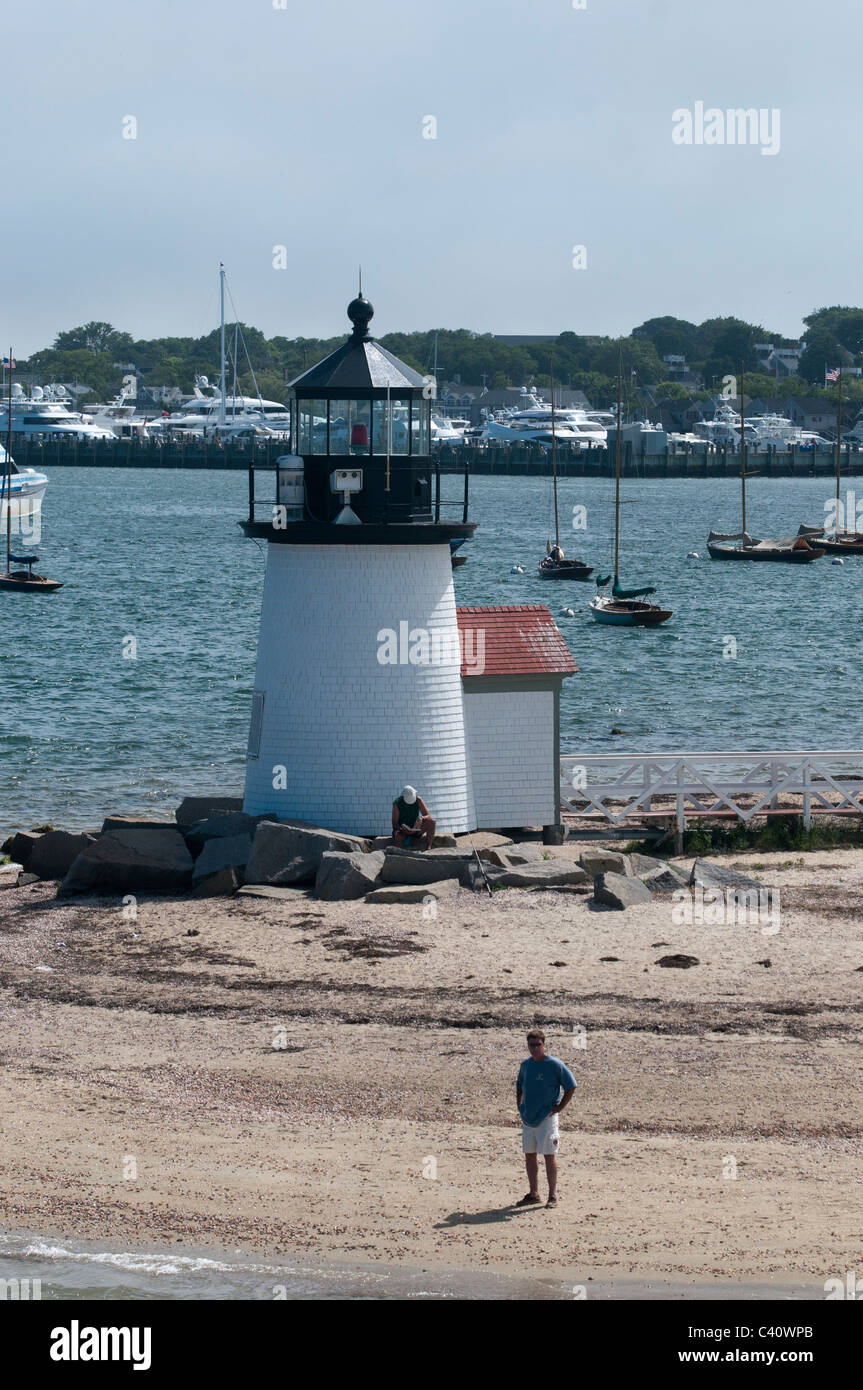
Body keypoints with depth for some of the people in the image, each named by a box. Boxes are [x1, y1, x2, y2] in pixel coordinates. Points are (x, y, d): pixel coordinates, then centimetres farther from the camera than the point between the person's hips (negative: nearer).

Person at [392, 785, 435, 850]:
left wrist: (421, 819, -36)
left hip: (415, 829, 3)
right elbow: (394, 823, -13)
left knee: (432, 821, -21)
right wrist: (403, 829, -34)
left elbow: (428, 816, -11)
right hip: (402, 830, -3)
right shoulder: (397, 803, -16)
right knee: (398, 836, -39)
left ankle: (428, 847, -26)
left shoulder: (418, 800, -9)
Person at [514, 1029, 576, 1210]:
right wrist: (520, 1104, 15)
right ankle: (534, 1194, 17)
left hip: (546, 1118, -6)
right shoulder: (526, 1064, 10)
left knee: (549, 1155, -4)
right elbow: (519, 1085, 27)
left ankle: (552, 1195, 1)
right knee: (529, 1154, 8)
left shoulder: (555, 1065, -9)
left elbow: (571, 1086, -8)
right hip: (528, 1117, 6)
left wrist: (560, 1107, -9)